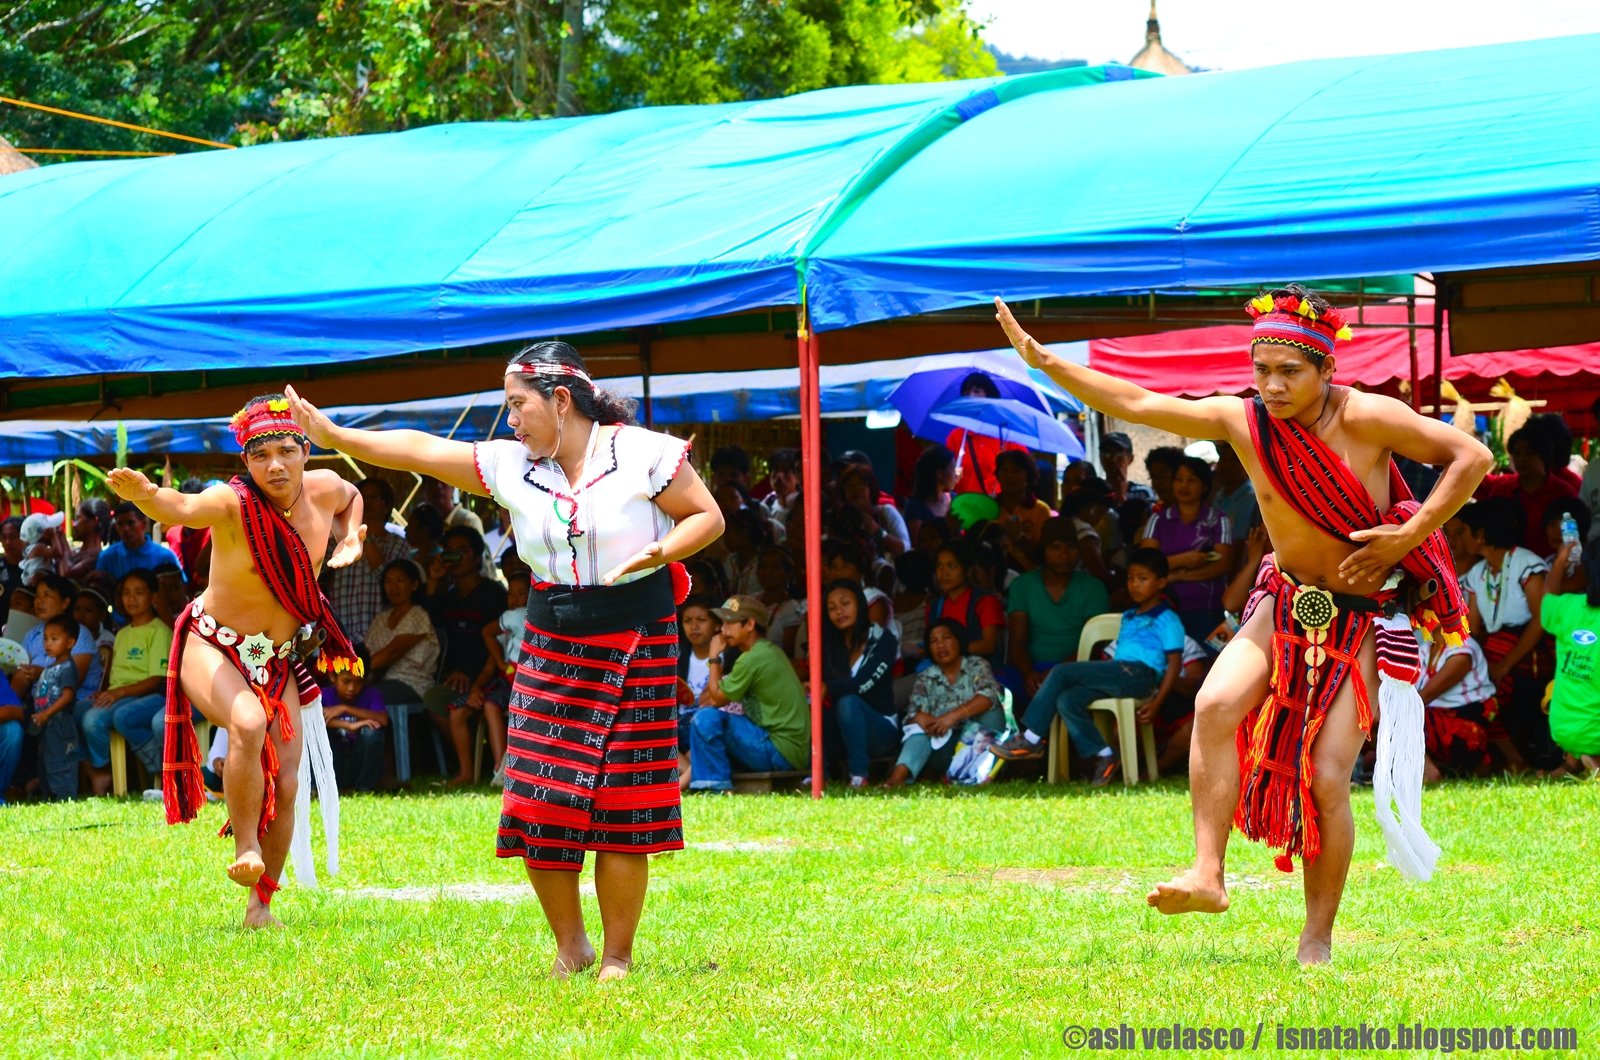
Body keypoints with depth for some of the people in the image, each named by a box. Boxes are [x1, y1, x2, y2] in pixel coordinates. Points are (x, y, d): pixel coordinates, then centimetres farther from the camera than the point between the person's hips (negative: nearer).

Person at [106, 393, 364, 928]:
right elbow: (182, 508, -47)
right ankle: (245, 846, -20)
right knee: (249, 723, -37)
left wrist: (349, 538, -1)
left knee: (285, 787, 1)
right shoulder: (233, 503, -24)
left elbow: (351, 497, 19)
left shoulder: (324, 488, -7)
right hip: (214, 648, -5)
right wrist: (142, 496, -68)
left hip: (278, 660, 5)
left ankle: (260, 903, 18)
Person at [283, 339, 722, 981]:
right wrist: (334, 436, 5)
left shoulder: (644, 454, -6)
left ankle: (617, 957, 5)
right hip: (552, 645, 4)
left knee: (622, 806, -5)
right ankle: (569, 944, 13)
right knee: (541, 802, -4)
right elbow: (422, 451, 9)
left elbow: (707, 516, -2)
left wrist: (662, 550, -20)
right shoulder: (512, 466, 7)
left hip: (636, 644, -4)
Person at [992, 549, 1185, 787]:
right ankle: (1103, 755, -14)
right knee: (1067, 701, -19)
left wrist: (1156, 703, -11)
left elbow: (1174, 663, -4)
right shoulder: (1128, 618, 29)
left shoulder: (1166, 620, 4)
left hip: (1140, 674, -8)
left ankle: (1031, 740, -15)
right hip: (1117, 676, 8)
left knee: (1062, 672, -18)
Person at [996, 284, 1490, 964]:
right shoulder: (1242, 421, -5)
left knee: (1327, 780, -12)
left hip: (1364, 619, -3)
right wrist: (1043, 361, -8)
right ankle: (1207, 874, -26)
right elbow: (1137, 404, -3)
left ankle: (1318, 939, 2)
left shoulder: (1366, 419, -17)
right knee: (1215, 703, -25)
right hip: (1285, 604, 4)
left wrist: (1409, 536, -20)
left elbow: (1472, 457, -14)